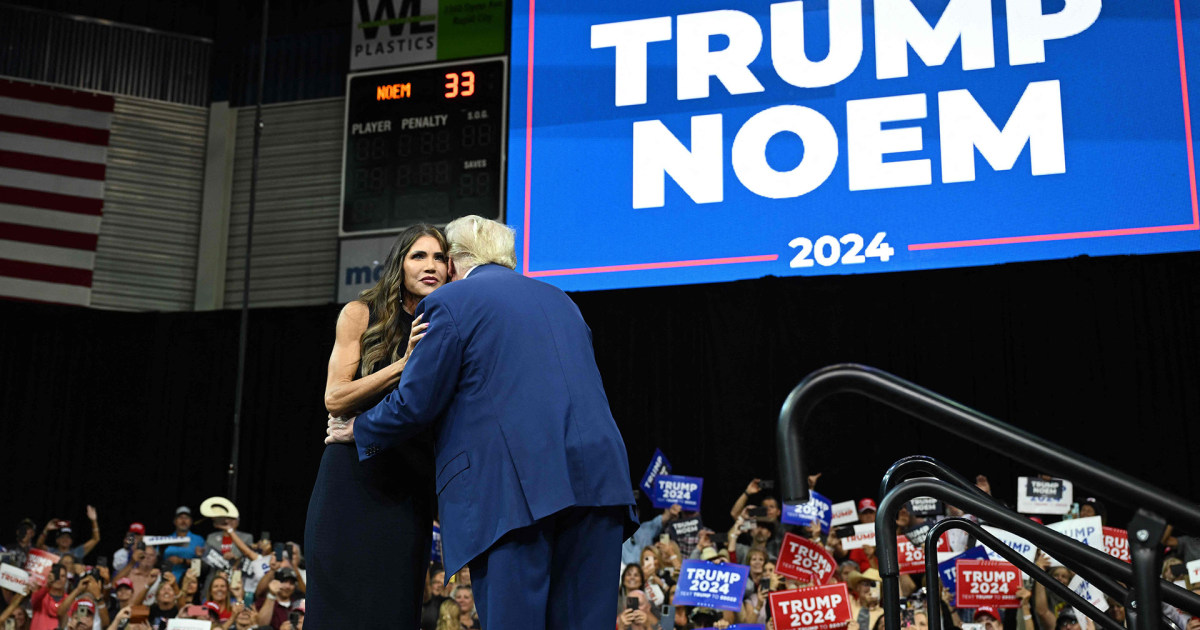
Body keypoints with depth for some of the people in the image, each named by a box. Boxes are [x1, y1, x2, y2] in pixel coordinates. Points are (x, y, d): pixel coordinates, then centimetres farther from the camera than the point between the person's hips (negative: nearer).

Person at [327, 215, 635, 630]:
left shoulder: (449, 302, 5)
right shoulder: (559, 300, 24)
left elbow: (414, 404, 3)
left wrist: (359, 431, 22)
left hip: (513, 486, -6)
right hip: (597, 477, 6)